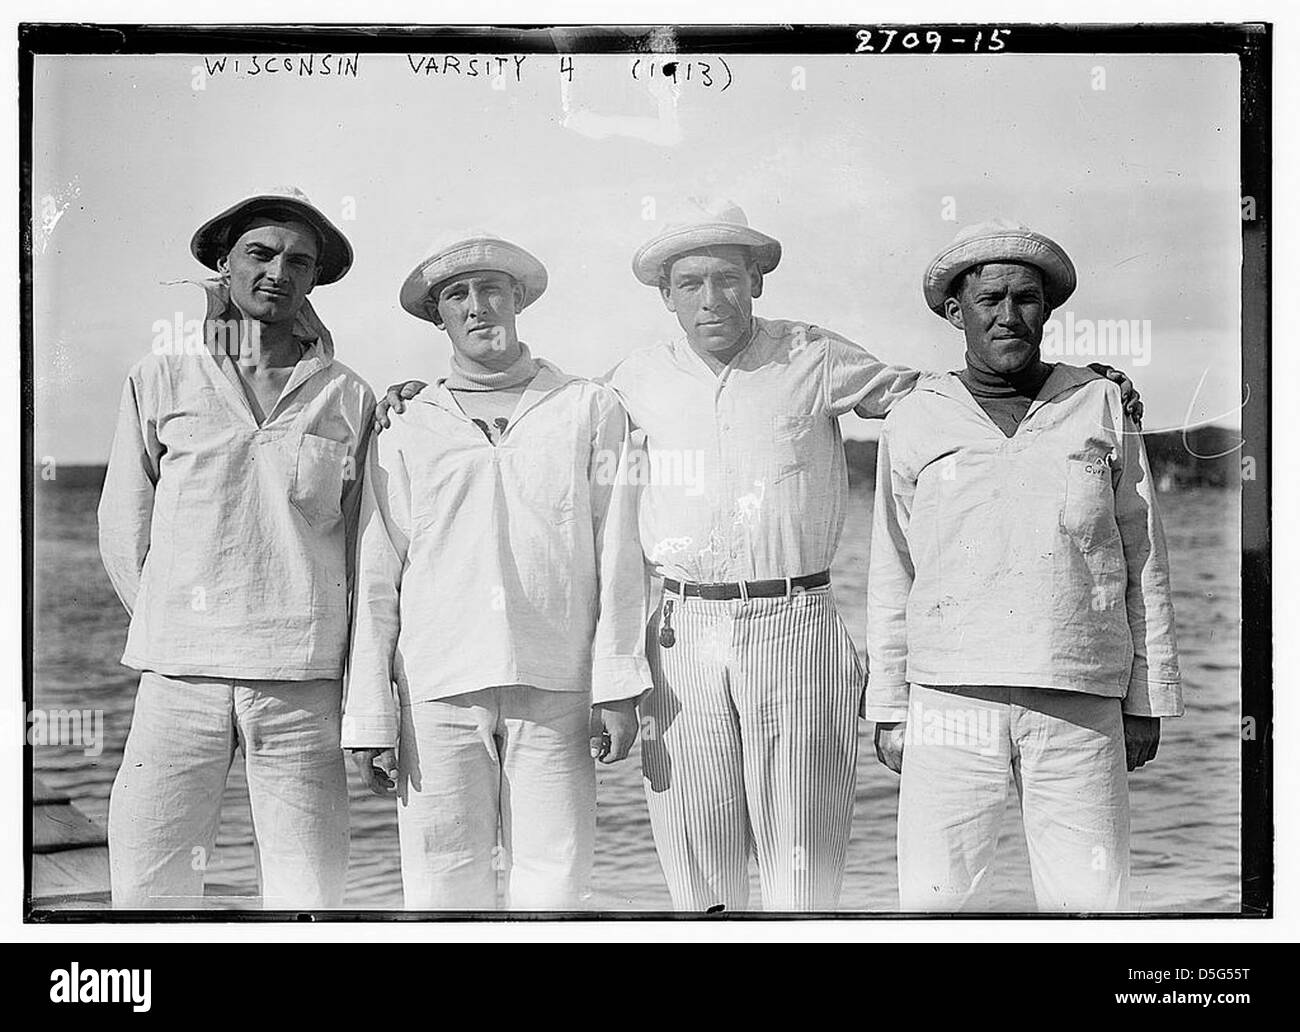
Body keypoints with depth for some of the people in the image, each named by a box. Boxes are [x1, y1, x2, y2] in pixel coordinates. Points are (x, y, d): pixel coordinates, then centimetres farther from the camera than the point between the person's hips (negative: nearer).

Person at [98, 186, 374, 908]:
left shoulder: (348, 396, 8)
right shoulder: (160, 380, 8)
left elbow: (360, 542, 12)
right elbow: (122, 526, 13)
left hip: (304, 684, 0)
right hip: (180, 679, 0)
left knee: (308, 896, -1)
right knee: (147, 890, -2)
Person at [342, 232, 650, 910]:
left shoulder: (589, 410, 10)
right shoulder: (405, 434, 11)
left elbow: (617, 554, 6)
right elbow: (376, 584, 9)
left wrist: (617, 685, -1)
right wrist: (370, 718, 4)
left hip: (555, 690, 0)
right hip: (436, 693, 1)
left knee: (552, 891, -1)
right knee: (444, 892, 1)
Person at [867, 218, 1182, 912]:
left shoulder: (1102, 406, 8)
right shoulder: (915, 421, 8)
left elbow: (1143, 562, 10)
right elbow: (892, 576, 11)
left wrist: (1148, 698, 8)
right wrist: (888, 707, 8)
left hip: (1080, 706, 0)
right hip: (952, 699, 0)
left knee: (1091, 903, 0)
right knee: (935, 902, -3)